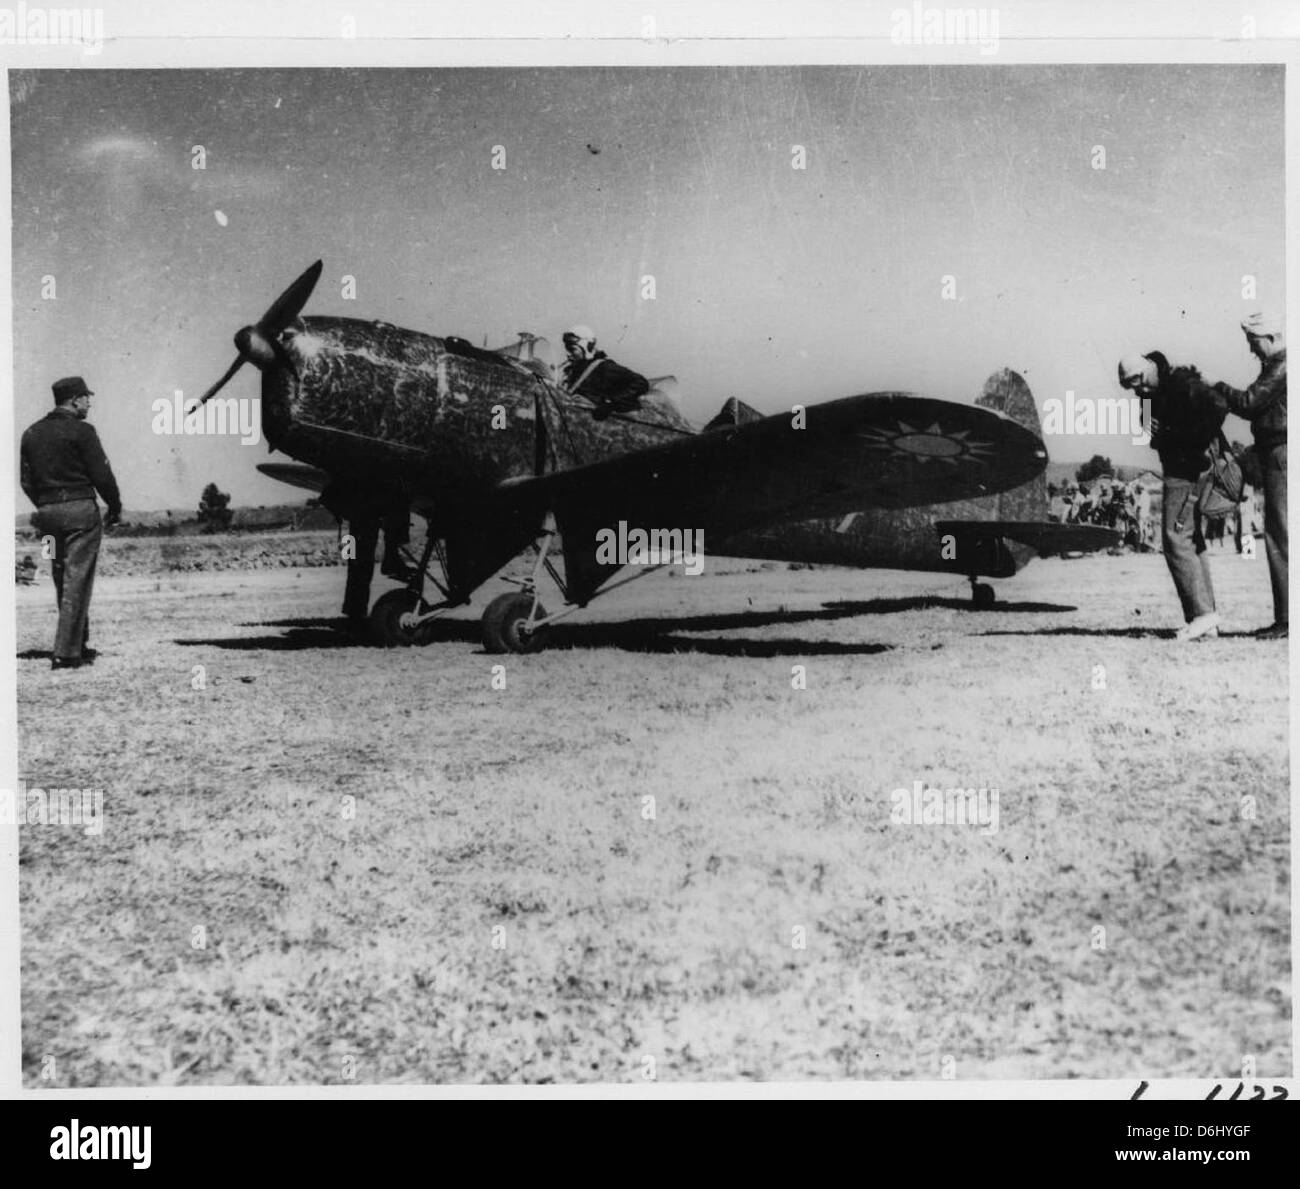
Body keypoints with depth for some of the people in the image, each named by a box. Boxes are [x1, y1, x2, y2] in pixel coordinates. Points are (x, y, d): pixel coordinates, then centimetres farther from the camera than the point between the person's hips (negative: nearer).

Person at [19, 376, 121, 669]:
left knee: (63, 582, 14)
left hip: (47, 512, 7)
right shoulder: (81, 430, -8)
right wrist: (115, 508, 3)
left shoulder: (31, 433, 12)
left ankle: (79, 645, 20)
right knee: (77, 581, -5)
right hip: (80, 508, -6)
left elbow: (26, 480, 12)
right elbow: (101, 475, -9)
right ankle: (66, 652, -8)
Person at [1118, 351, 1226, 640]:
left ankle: (1201, 613, -12)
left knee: (1177, 540, -12)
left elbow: (1218, 407, -27)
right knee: (1193, 543, 10)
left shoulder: (1181, 383, -14)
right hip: (1180, 471, 10)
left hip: (1188, 472, -10)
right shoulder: (1156, 392, 15)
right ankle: (1207, 621, 13)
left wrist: (1195, 446, -21)